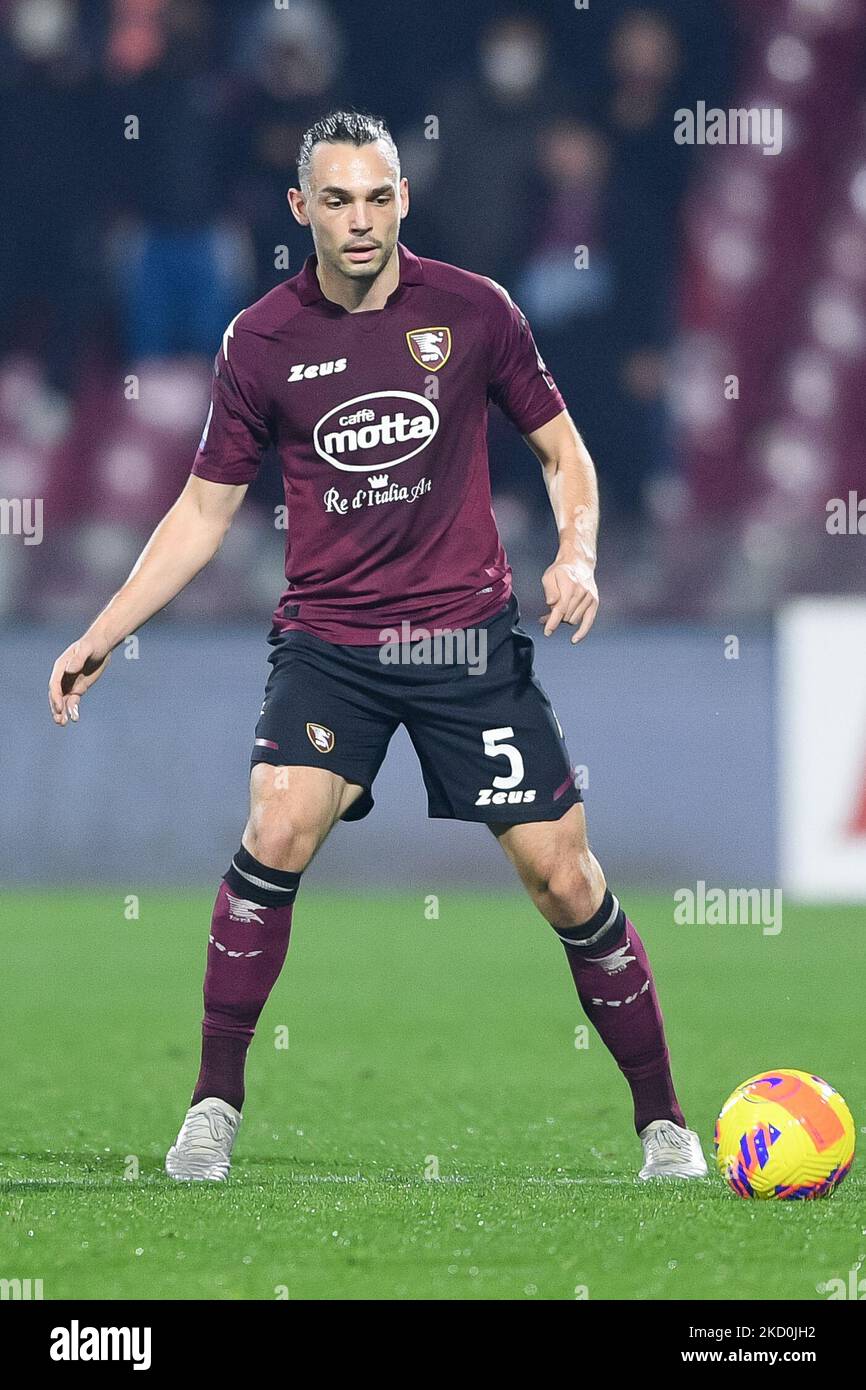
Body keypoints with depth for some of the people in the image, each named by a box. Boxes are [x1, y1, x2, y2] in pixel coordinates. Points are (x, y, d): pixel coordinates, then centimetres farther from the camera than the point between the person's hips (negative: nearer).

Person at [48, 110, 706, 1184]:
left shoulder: (472, 310, -2)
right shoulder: (261, 341, 0)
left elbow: (563, 450, 9)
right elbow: (205, 508, 9)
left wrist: (576, 552, -10)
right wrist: (102, 635, 3)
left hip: (467, 633, 0)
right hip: (327, 641, 0)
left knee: (561, 875, -3)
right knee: (278, 834, -23)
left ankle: (663, 1122, 12)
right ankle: (214, 1106, -11)